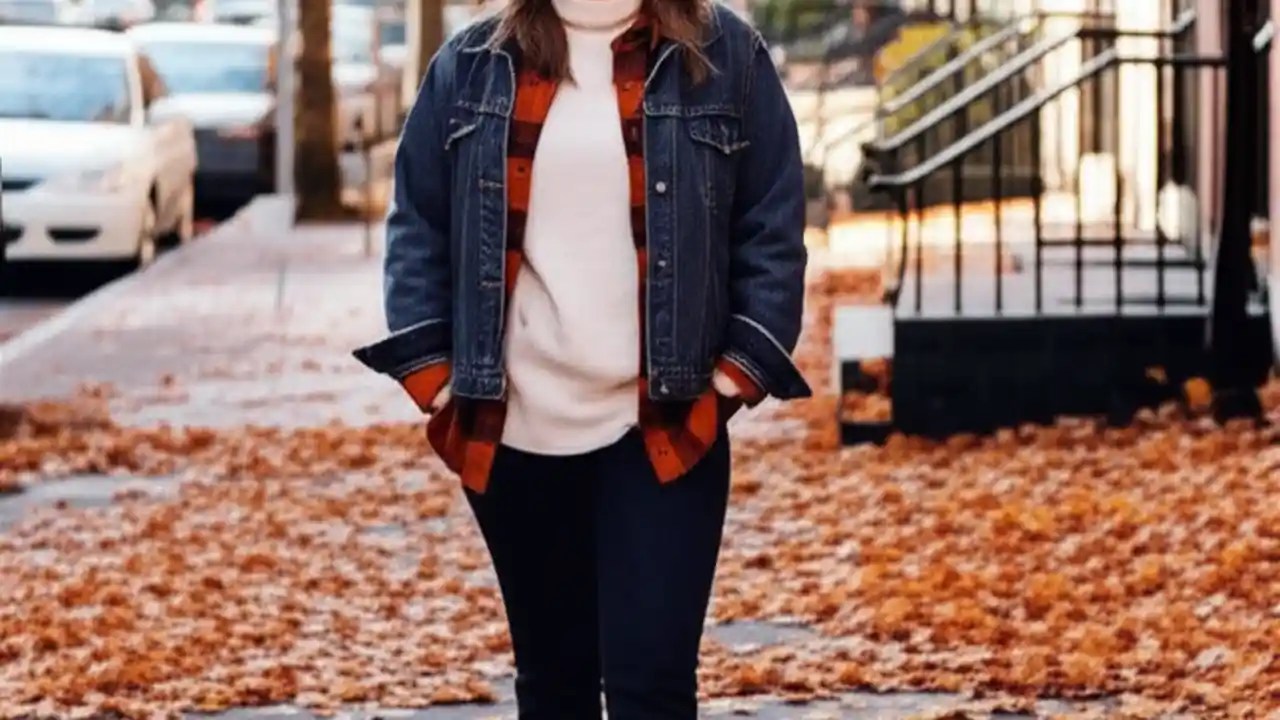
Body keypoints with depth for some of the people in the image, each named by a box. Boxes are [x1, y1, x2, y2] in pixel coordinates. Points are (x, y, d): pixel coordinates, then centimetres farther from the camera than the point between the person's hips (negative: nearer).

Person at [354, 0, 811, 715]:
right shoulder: (471, 68, 5)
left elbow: (772, 230, 1)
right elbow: (418, 225, 8)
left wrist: (742, 369, -7)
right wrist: (429, 370, 0)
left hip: (665, 427, -2)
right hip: (512, 430, 2)